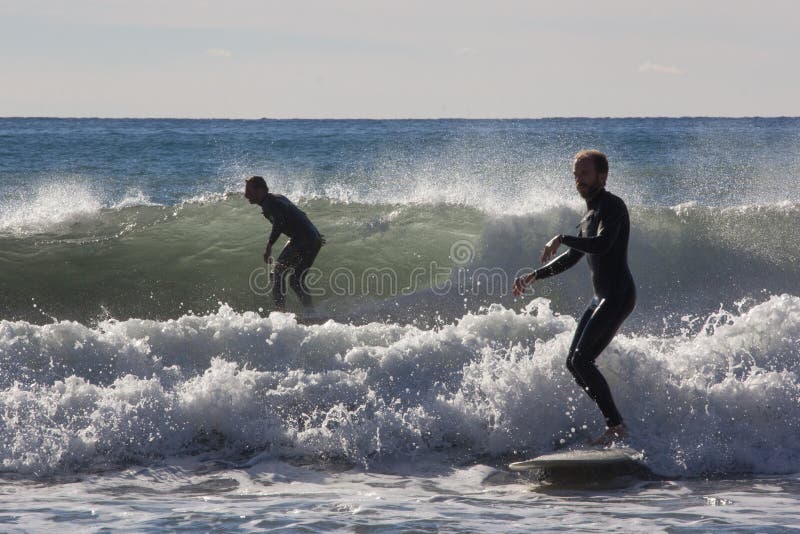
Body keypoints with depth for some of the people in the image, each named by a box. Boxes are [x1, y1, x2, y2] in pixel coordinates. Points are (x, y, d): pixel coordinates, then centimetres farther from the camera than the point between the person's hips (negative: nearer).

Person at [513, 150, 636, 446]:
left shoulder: (612, 206, -11)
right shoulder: (589, 216, 19)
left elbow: (602, 244, -29)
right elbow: (571, 259, 29)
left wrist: (562, 239, -20)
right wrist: (534, 276, 22)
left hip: (618, 296, -10)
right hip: (601, 299, 10)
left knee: (582, 359, -18)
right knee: (574, 363, 8)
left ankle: (616, 426, -13)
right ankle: (611, 421, 13)